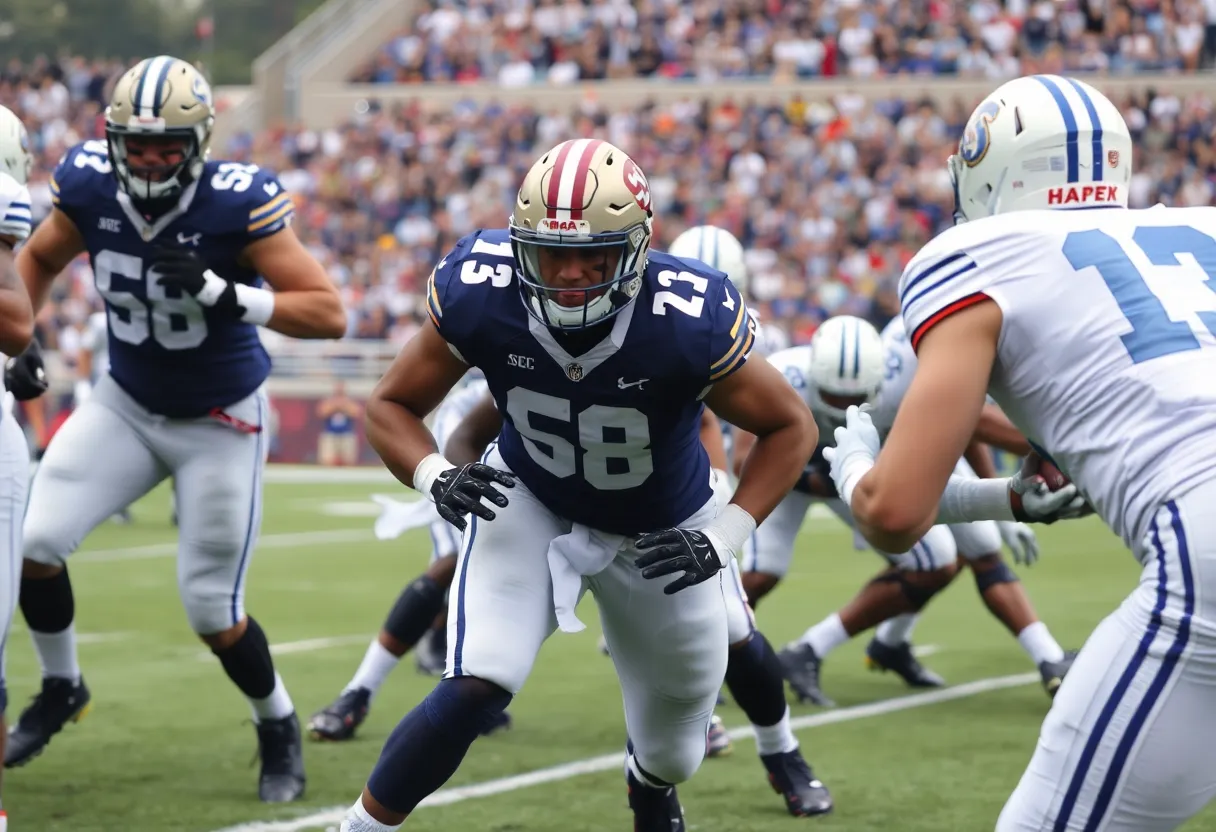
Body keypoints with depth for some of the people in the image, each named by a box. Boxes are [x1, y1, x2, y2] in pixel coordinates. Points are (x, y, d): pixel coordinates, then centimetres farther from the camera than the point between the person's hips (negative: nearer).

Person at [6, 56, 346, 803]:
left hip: (220, 422, -4)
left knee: (213, 610, -2)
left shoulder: (237, 203, -26)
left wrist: (226, 295, -38)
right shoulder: (88, 185, -14)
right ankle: (61, 687, 17)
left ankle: (279, 727, 27)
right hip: (126, 405, 4)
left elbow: (329, 314, -26)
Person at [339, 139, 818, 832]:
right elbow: (392, 406, -12)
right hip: (530, 499, 0)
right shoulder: (479, 297, -30)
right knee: (477, 689, -26)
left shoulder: (687, 325, -35)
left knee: (672, 752, 17)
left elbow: (790, 427, -17)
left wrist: (722, 540, -26)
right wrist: (437, 479, -31)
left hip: (659, 533, 0)